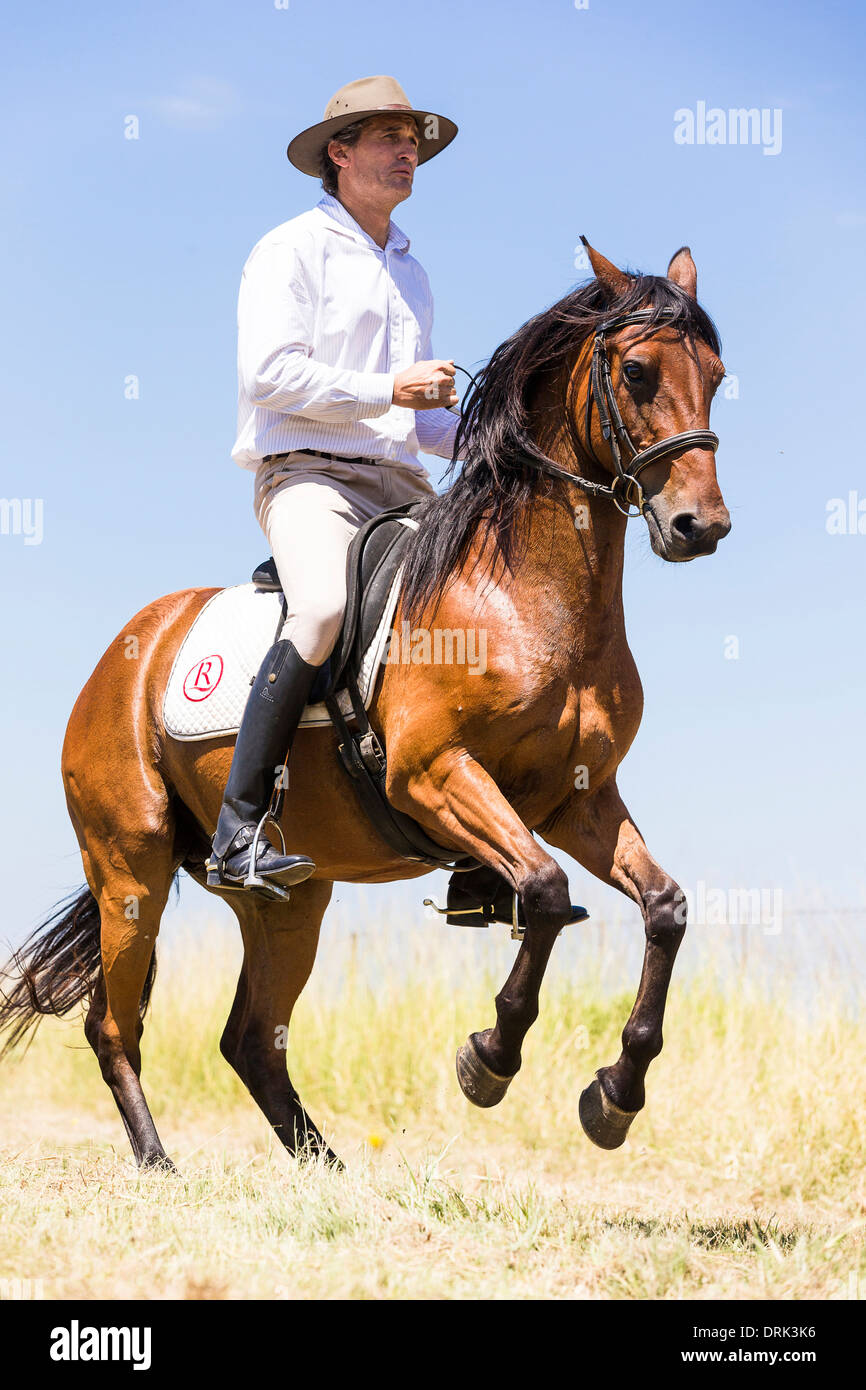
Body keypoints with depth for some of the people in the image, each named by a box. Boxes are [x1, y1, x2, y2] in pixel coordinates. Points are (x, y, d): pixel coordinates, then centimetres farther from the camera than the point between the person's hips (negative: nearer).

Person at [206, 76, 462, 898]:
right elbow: (270, 372, -13)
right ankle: (238, 832, -32)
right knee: (324, 606, -36)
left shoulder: (408, 269, 24)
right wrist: (387, 390, -14)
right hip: (305, 470, -8)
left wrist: (467, 437, 8)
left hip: (399, 486, 8)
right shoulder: (292, 250, 0)